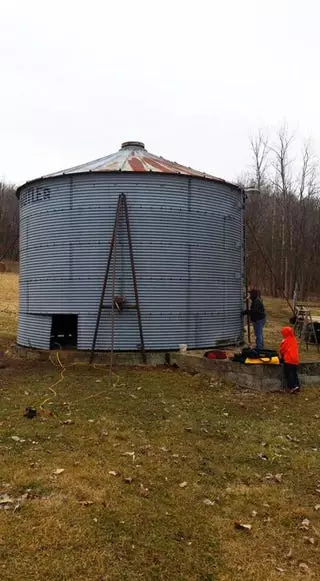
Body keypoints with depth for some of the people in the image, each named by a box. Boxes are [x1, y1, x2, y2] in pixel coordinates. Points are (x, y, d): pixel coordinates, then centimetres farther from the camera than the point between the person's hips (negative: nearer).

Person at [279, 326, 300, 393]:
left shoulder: (284, 341, -9)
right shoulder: (294, 340, 10)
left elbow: (281, 350, -2)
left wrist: (281, 356, 20)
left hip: (288, 360, -7)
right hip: (295, 360, 7)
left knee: (288, 374, -1)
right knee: (294, 373, 18)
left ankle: (293, 386, -10)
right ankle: (297, 385, 17)